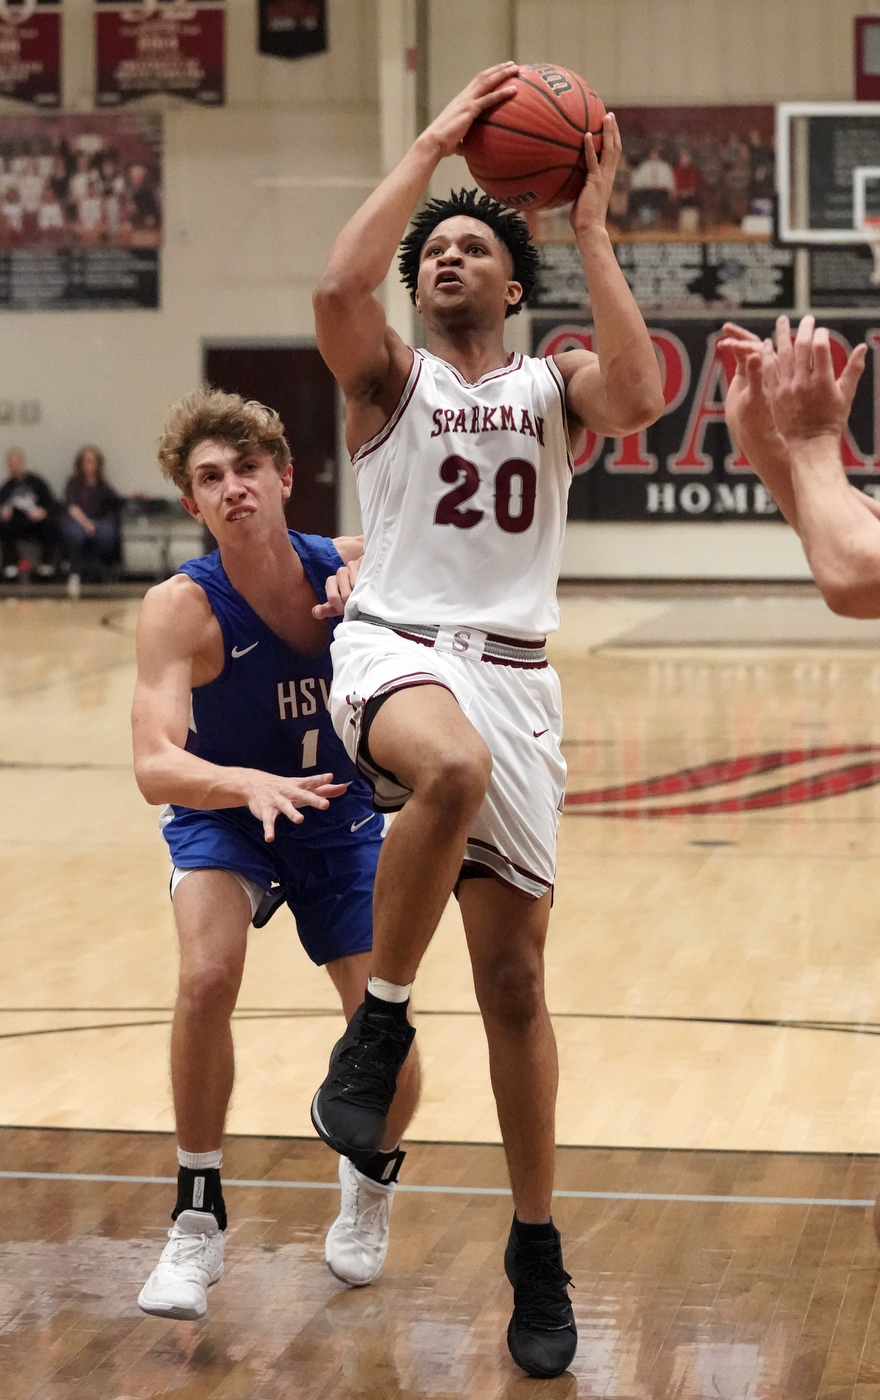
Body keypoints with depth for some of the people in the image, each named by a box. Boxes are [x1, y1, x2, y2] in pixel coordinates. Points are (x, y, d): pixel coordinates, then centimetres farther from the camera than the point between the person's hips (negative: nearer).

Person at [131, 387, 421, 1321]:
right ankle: (198, 1220, -12)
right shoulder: (182, 608, -27)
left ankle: (373, 1174, 32)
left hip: (340, 815, 2)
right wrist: (250, 784, -57)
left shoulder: (353, 568, -18)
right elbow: (155, 767, -37)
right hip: (221, 814, -2)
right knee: (208, 977, -29)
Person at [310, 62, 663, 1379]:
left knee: (515, 975, 3)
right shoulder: (391, 377, 8)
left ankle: (537, 1256, 15)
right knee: (454, 766, -41)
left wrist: (593, 228, -10)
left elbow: (641, 397, -12)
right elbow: (335, 287, -15)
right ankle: (378, 1023, -20)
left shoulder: (554, 383, 12)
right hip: (394, 649, -2)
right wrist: (432, 145, -12)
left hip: (513, 673, 2)